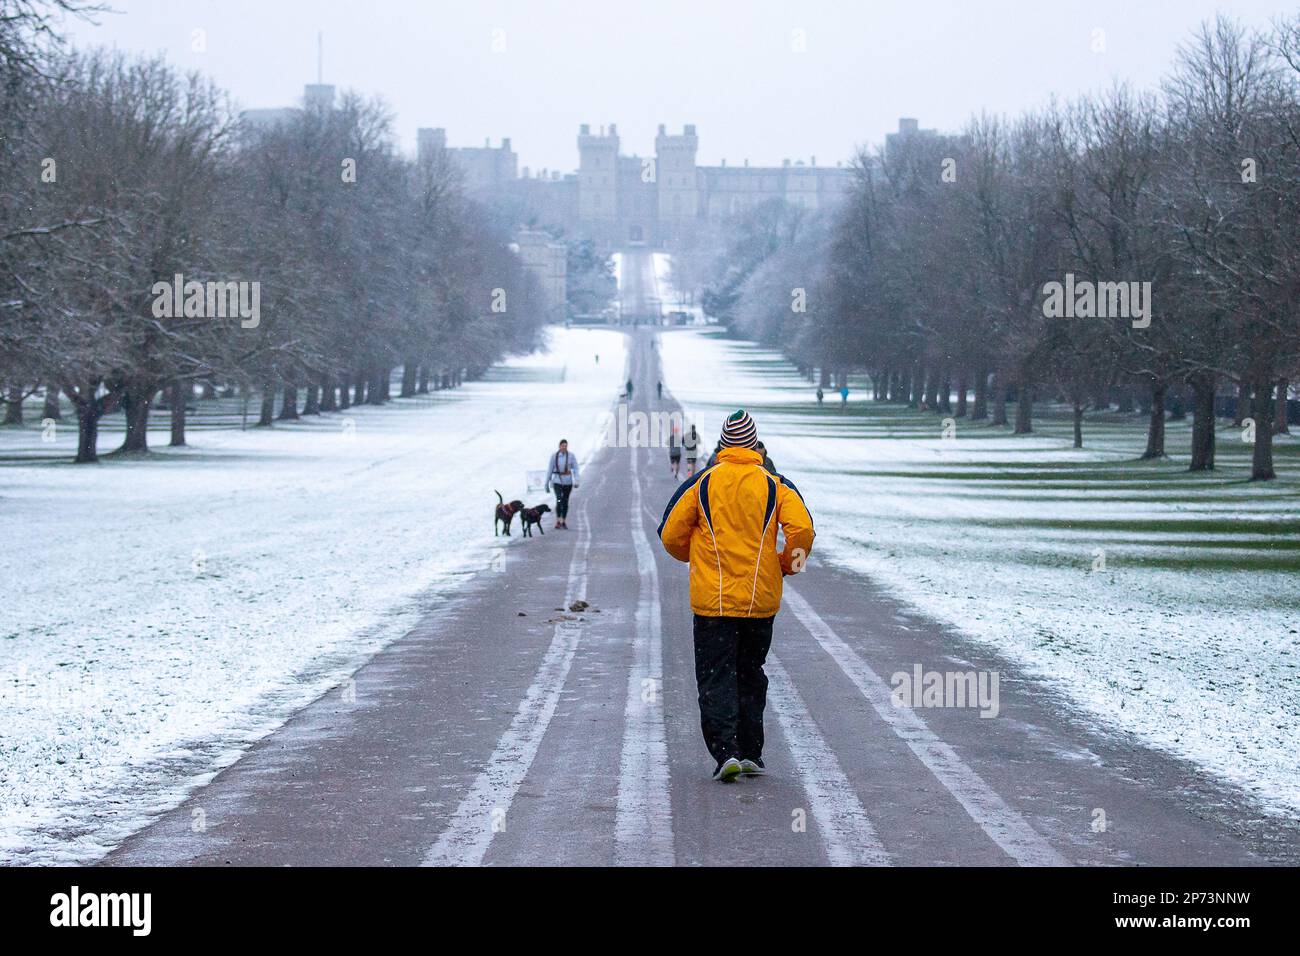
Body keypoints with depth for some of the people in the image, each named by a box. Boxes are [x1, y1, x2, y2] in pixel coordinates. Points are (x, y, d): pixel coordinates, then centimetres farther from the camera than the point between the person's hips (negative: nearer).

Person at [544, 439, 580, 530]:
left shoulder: (571, 456, -4)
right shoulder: (554, 456, -4)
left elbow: (575, 469, -7)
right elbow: (550, 470, 1)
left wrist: (576, 481, -20)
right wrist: (547, 484, 3)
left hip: (568, 481, 2)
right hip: (557, 481, -2)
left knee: (565, 502, 9)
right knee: (559, 500, -19)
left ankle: (564, 522, 21)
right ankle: (558, 521, -19)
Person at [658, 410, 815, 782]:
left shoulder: (702, 483, -1)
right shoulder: (776, 486, 1)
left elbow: (671, 534, 1)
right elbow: (802, 530, -12)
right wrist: (785, 566, 7)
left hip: (712, 600, -2)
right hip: (761, 599, 2)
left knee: (716, 678, 0)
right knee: (751, 675, 17)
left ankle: (726, 751, -16)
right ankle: (751, 754, 18)